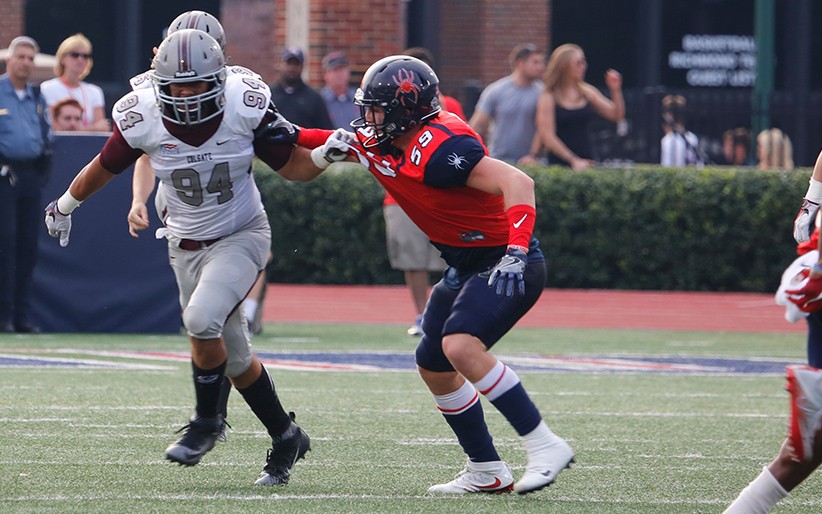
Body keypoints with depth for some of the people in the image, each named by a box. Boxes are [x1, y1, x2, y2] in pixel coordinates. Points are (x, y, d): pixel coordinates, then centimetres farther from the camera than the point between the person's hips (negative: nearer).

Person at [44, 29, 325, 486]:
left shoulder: (245, 109, -18)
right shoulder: (142, 119, -15)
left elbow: (294, 166, -7)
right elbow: (104, 168, 5)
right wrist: (66, 206, 19)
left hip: (242, 236, -3)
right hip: (188, 245, 3)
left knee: (202, 319, -27)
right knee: (234, 358, 7)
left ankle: (207, 421, -3)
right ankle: (286, 437, 27)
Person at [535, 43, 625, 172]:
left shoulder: (586, 92, 8)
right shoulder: (548, 97, -5)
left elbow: (616, 116, 13)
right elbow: (547, 137, -10)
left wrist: (615, 91, -3)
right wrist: (573, 160, -16)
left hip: (586, 161, 4)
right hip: (560, 163, -4)